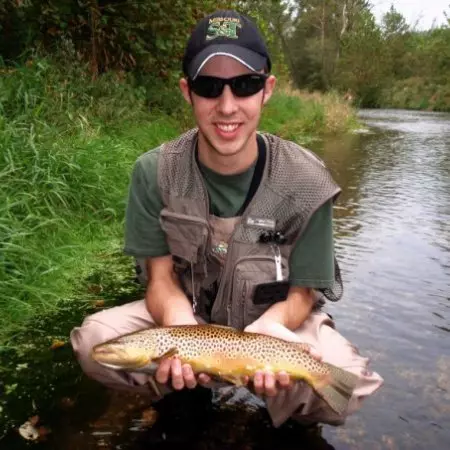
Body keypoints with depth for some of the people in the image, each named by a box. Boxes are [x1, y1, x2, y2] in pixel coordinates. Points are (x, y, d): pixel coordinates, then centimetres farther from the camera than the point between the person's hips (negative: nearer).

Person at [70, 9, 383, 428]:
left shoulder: (305, 182, -20)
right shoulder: (154, 172, -17)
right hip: (187, 313, 2)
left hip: (275, 318, -1)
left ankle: (286, 414, 8)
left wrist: (265, 333, -36)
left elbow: (300, 295, -12)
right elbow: (161, 277, -12)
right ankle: (191, 392, 6)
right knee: (93, 340, -23)